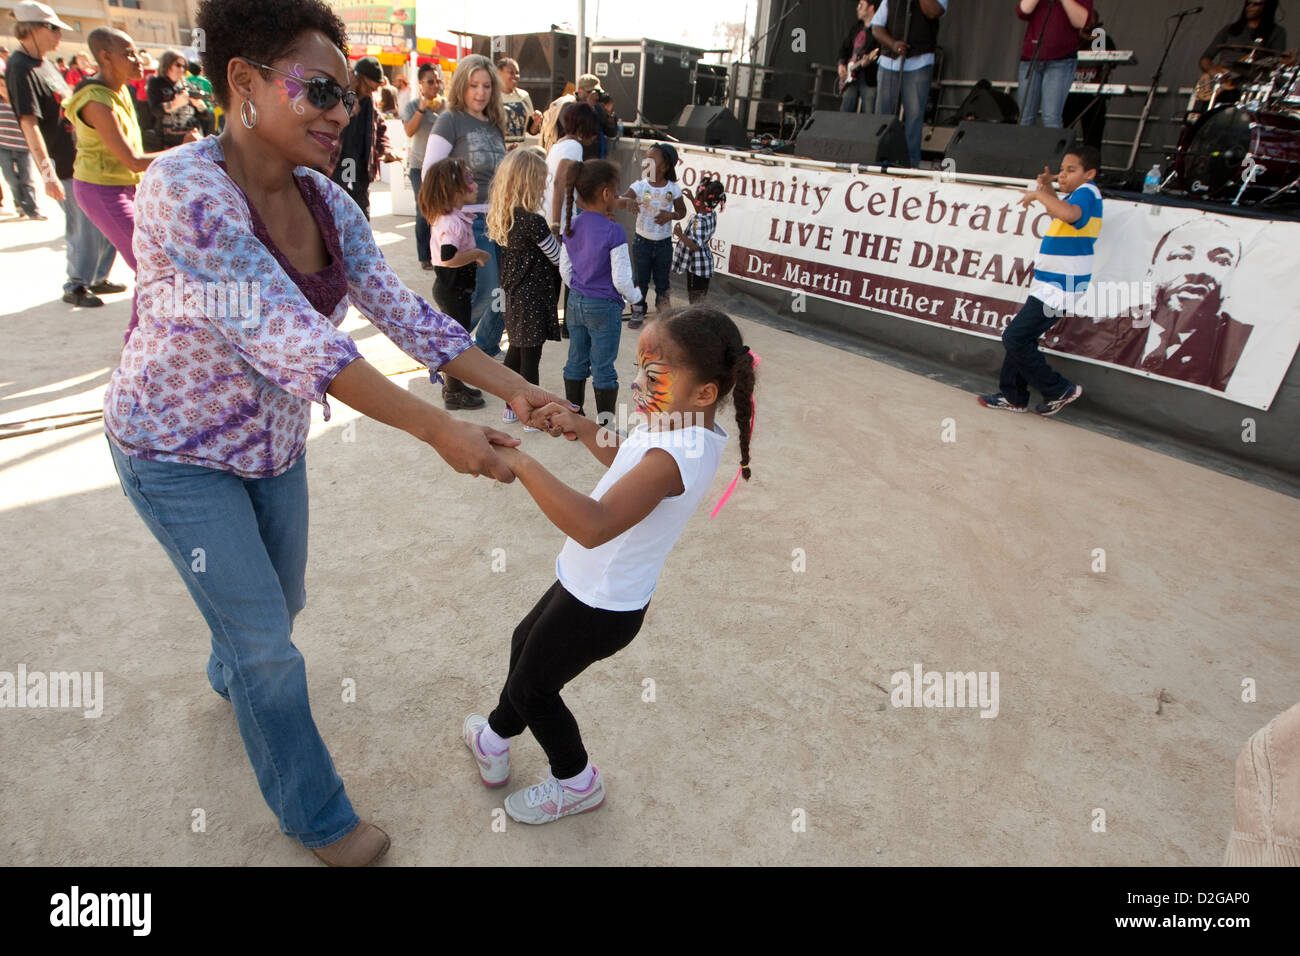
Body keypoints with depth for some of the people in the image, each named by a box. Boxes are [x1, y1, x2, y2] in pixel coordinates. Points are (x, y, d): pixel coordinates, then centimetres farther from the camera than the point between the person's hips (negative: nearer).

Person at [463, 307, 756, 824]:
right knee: (526, 643, 29)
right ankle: (495, 739, 55)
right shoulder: (685, 430, -5)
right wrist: (582, 427, 4)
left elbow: (594, 526, -49)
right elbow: (631, 464, 15)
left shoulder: (672, 458, -37)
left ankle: (576, 782, 40)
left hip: (601, 606, -10)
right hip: (594, 584, 10)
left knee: (531, 687, 15)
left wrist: (523, 464, -46)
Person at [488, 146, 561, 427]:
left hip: (515, 295, 8)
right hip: (534, 297, -8)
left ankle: (512, 407, 31)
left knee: (516, 349, 19)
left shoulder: (505, 216, 2)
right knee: (530, 356, 2)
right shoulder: (533, 222, -22)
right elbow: (558, 258, -13)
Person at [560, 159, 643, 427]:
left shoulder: (572, 226, 1)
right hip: (604, 307, -6)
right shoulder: (613, 231, -19)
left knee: (576, 362, 17)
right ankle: (606, 424, 16)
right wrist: (635, 297, 1)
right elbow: (621, 279, -18)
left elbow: (564, 269, 8)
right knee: (603, 369, 5)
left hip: (575, 303, 6)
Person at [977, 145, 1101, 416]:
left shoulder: (1087, 192, -14)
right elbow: (1059, 213, 38)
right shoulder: (1079, 195, 16)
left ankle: (1060, 390, 0)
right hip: (1051, 284, 11)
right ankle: (1013, 396, 22)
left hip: (1058, 289, -11)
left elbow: (1069, 214, -39)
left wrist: (1039, 194, -25)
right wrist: (1048, 189, 20)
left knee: (1015, 338, -12)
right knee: (1020, 337, 13)